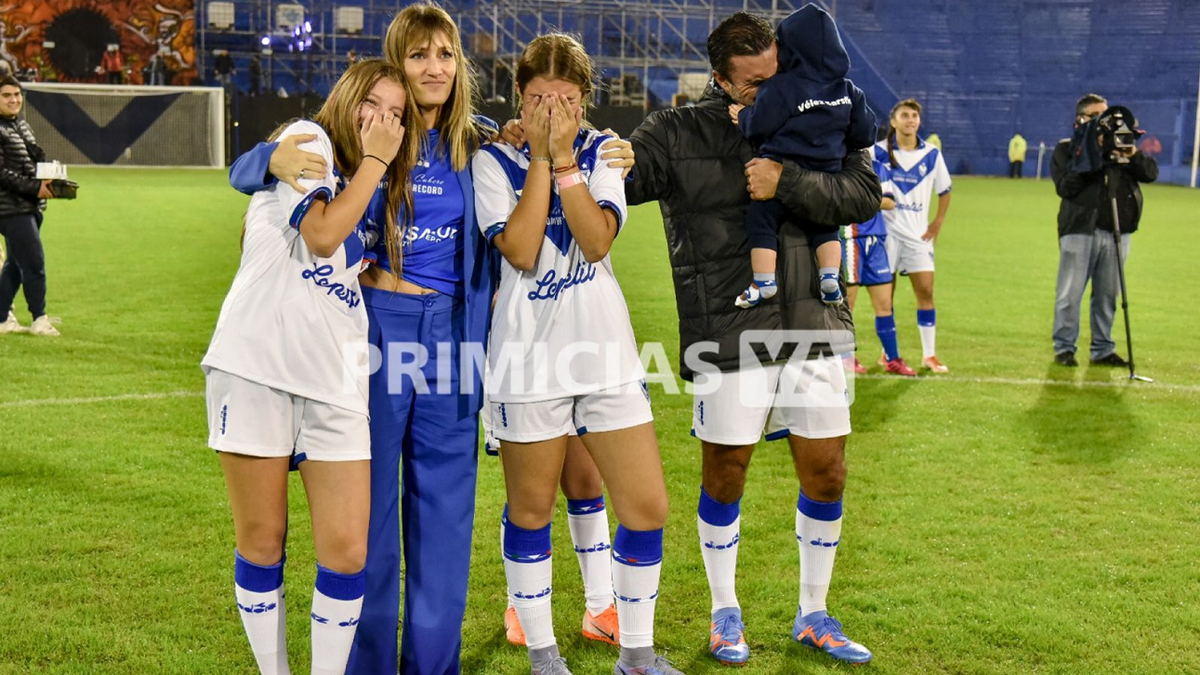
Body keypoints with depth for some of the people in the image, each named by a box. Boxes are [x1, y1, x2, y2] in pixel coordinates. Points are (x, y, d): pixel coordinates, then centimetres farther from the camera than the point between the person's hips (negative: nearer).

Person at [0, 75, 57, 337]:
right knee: (34, 264, -7)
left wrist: (50, 180, 3)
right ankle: (39, 319, 4)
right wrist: (34, 187, -22)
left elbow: (36, 159, 23)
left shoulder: (22, 125, 16)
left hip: (31, 207, 9)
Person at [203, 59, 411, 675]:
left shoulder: (372, 188, 22)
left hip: (335, 379, 6)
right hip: (258, 364, -5)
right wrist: (374, 160, -1)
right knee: (262, 543, 4)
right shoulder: (309, 140, 2)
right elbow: (322, 234, -11)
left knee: (346, 550, -4)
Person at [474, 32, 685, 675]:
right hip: (528, 355, -2)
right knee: (531, 509, 9)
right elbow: (521, 251, -17)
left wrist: (563, 157, -15)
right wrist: (539, 158, -14)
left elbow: (597, 240, -12)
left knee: (647, 507, 1)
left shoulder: (600, 151, 4)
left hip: (605, 349, 3)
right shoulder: (494, 160, -2)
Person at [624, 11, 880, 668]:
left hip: (814, 326, 3)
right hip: (727, 335, -3)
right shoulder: (676, 133, -2)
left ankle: (812, 615, 28)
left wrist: (786, 182, -18)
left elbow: (864, 194, -5)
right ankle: (725, 614, 29)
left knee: (826, 474, 8)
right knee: (724, 476, 6)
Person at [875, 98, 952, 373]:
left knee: (926, 291, -4)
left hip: (918, 234, 2)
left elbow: (944, 190, 15)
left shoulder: (932, 154, 4)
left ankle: (929, 355, 4)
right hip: (887, 232, -2)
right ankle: (887, 352, 13)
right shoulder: (878, 151, -4)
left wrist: (938, 223, 8)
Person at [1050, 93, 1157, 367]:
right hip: (1080, 229, -4)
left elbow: (1151, 173, 8)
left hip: (1117, 231, 4)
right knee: (1070, 294, -2)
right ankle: (1064, 348, 7)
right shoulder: (1066, 148, 4)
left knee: (1108, 295, 9)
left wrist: (1133, 155, -11)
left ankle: (1103, 349, 17)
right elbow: (1065, 187, -10)